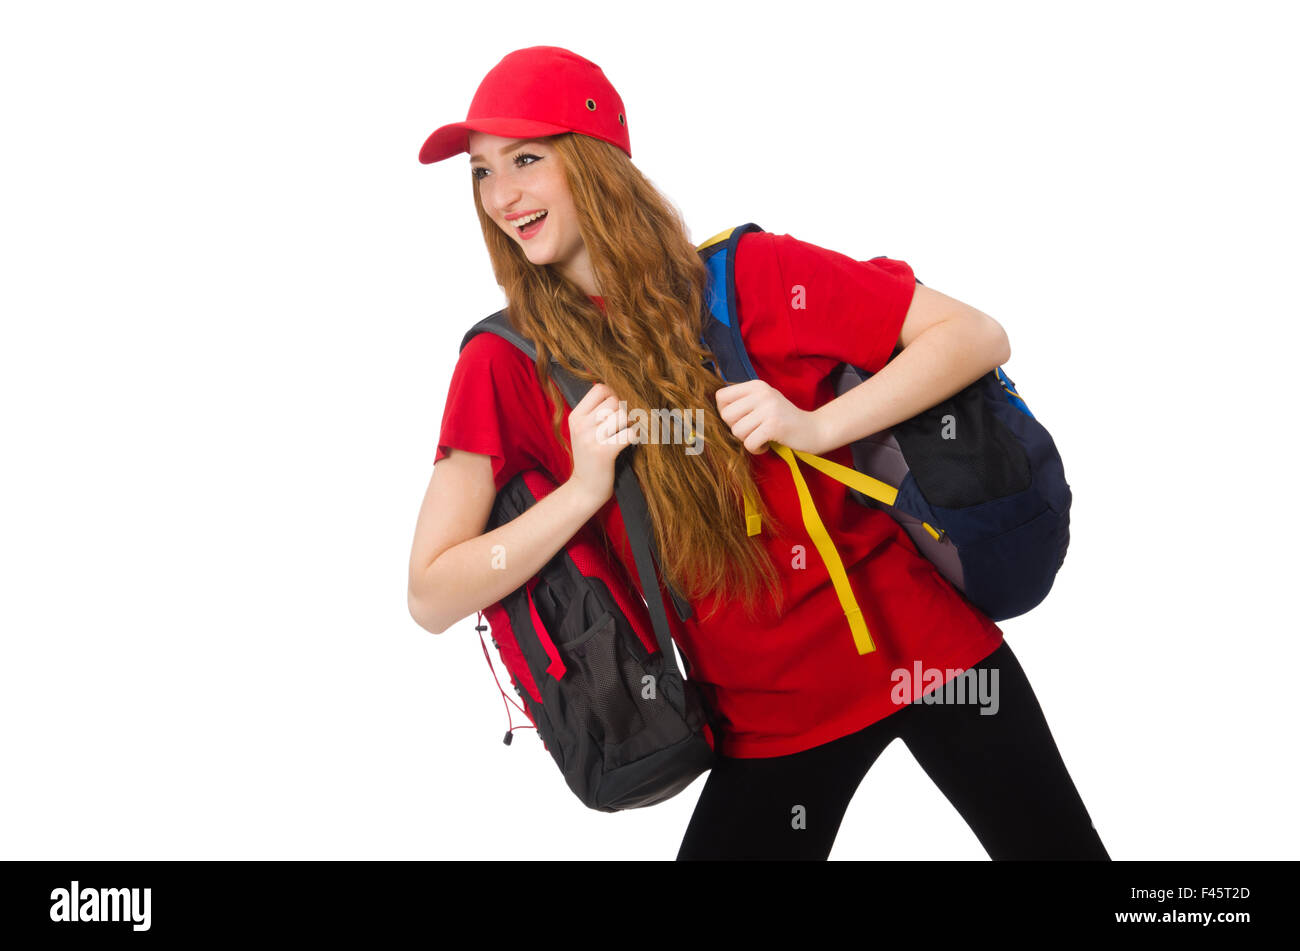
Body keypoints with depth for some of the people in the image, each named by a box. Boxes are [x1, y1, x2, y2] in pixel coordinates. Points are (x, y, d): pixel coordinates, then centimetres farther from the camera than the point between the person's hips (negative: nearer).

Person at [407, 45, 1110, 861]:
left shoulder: (752, 275, -9)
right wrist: (585, 489, -20)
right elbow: (433, 596, -8)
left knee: (1060, 845, 11)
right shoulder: (507, 367, -6)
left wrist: (814, 426, -22)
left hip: (924, 645, -1)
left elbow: (979, 337, -11)